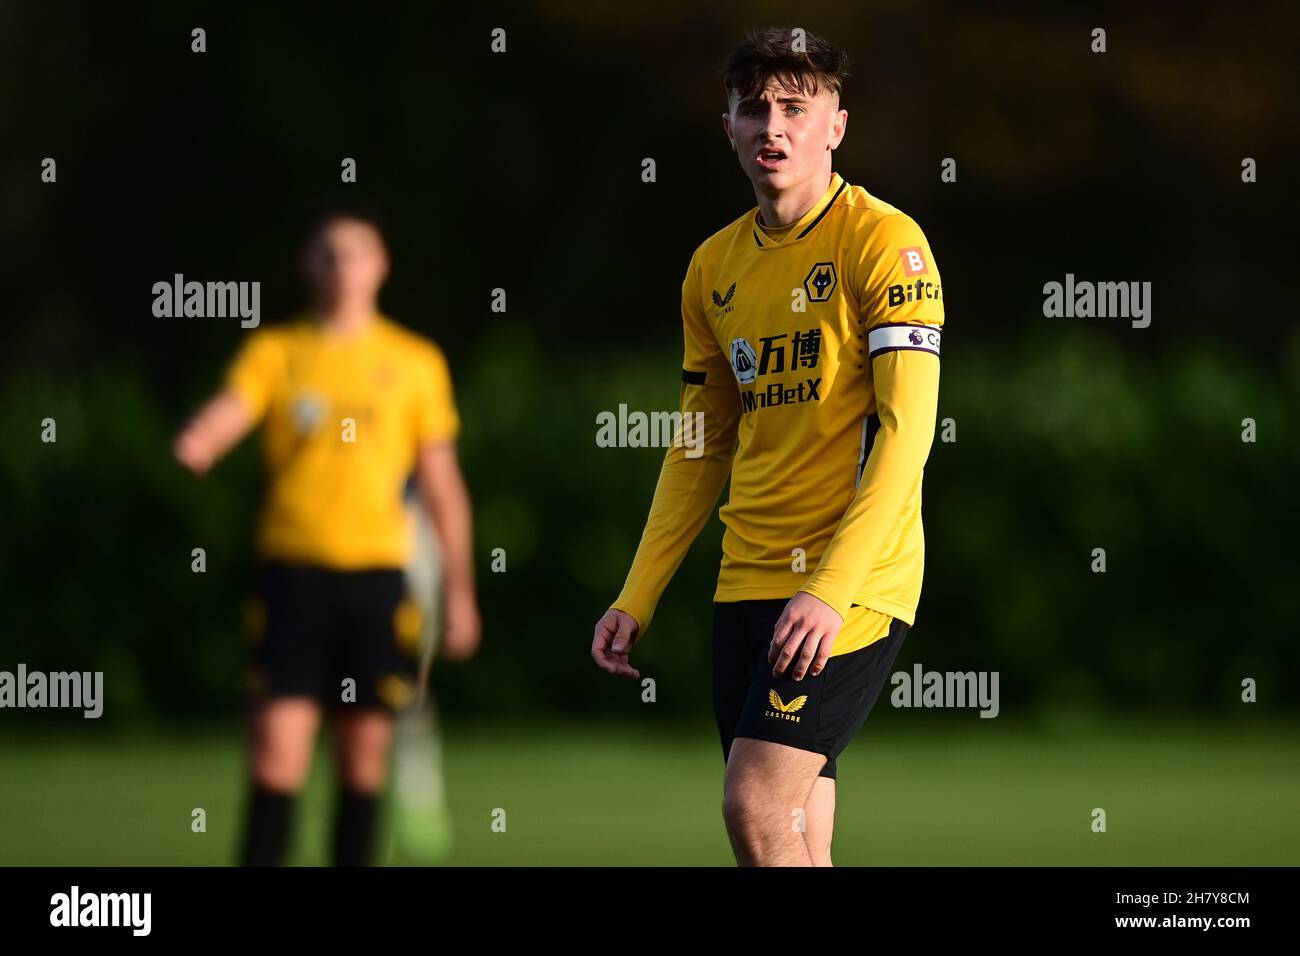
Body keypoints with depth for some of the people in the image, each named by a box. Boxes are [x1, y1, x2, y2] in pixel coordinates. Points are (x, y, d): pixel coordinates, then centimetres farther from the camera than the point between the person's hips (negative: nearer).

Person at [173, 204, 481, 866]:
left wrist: (458, 588, 7)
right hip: (293, 569, -1)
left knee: (365, 754, 3)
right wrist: (195, 445, -34)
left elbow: (441, 484, 10)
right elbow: (226, 414, -10)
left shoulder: (415, 363, 8)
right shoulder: (274, 352, 7)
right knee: (277, 750, -8)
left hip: (376, 572, 1)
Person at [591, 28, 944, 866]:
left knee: (758, 806, -18)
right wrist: (637, 599, 14)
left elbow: (907, 431, -15)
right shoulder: (716, 267, 13)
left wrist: (830, 589, -23)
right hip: (750, 579, 7)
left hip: (855, 580, -7)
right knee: (795, 843, 3)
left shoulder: (882, 241, -8)